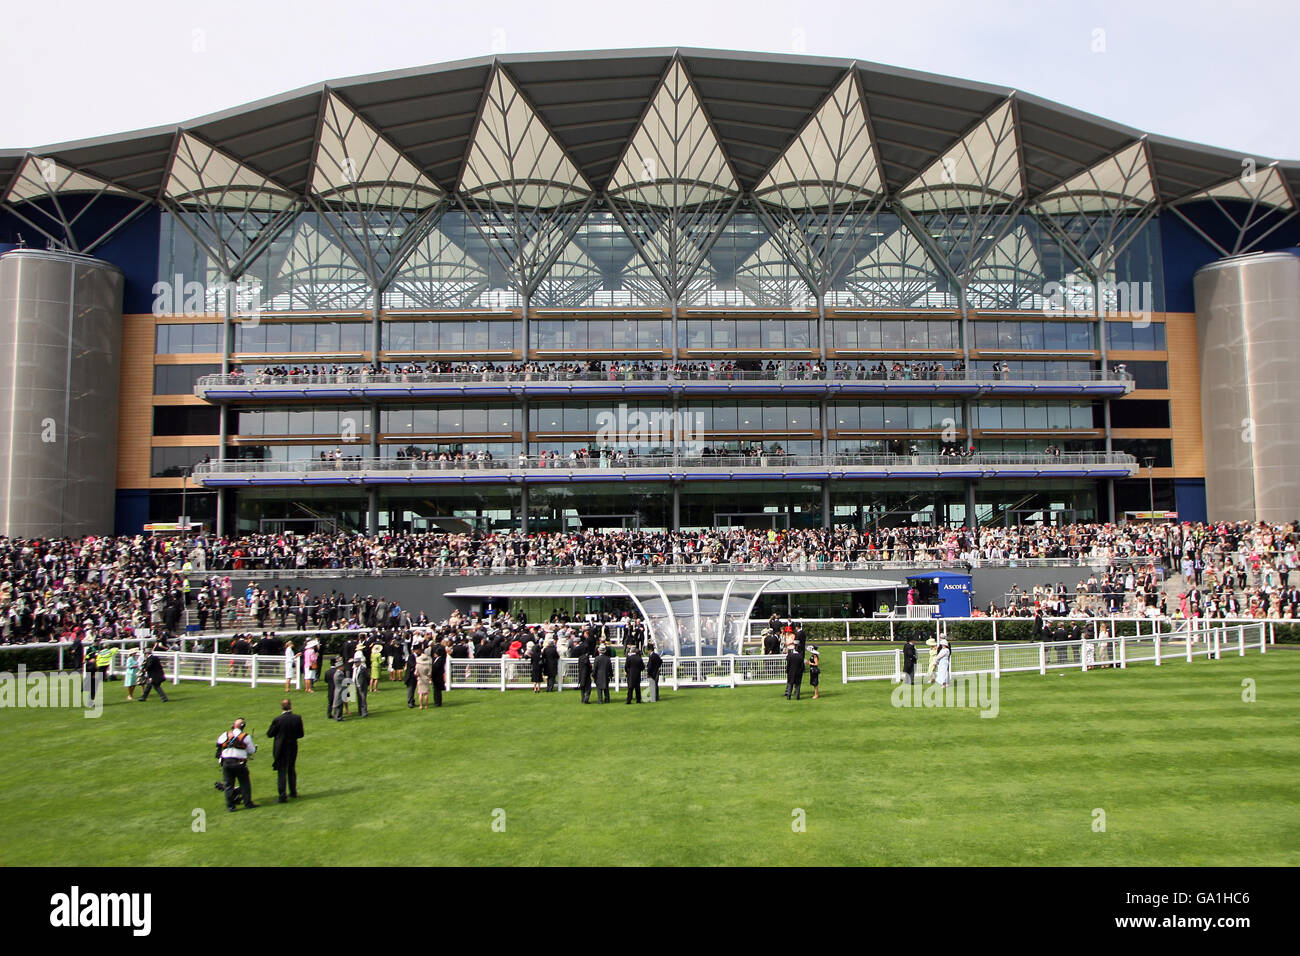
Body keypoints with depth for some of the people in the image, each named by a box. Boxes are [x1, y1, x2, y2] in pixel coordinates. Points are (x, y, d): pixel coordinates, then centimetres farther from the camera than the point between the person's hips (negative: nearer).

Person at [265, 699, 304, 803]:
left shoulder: (277, 720, -18)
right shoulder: (297, 718, -10)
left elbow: (269, 734, -8)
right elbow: (300, 735, -3)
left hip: (281, 749, -3)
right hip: (293, 748, 3)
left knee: (282, 772, 4)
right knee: (292, 770, 21)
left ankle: (282, 796, 1)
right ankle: (293, 792, 30)